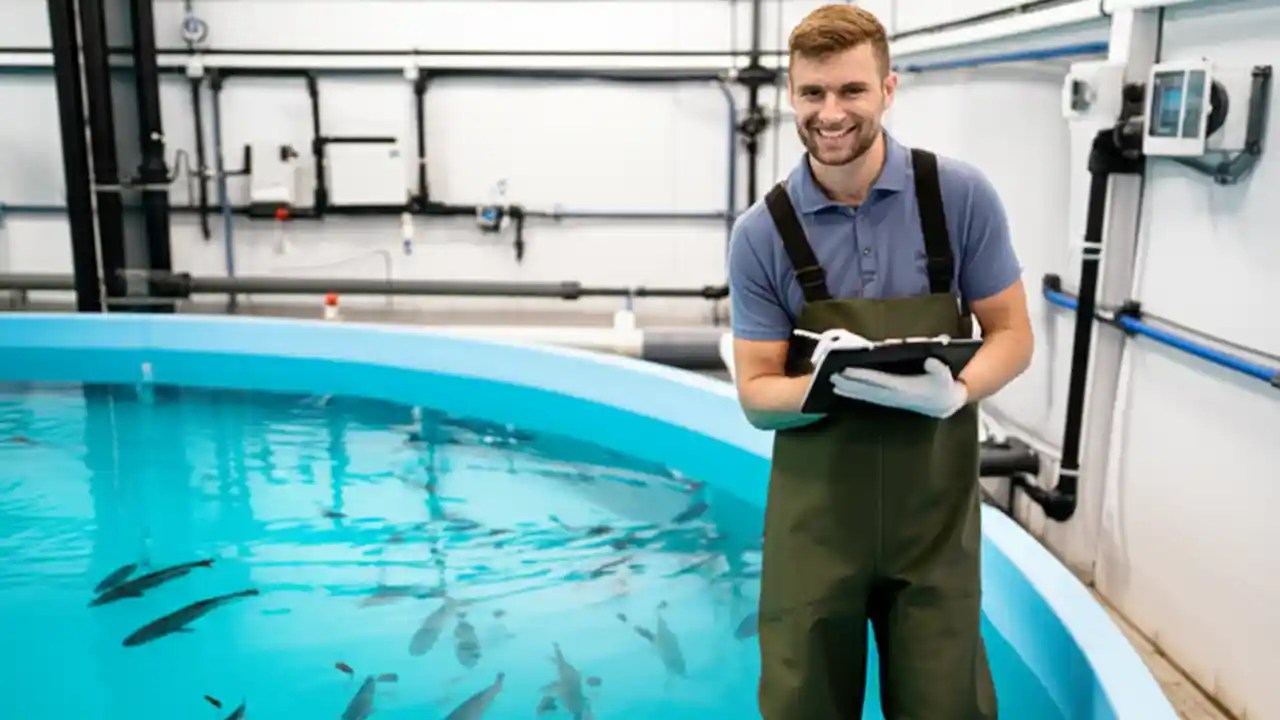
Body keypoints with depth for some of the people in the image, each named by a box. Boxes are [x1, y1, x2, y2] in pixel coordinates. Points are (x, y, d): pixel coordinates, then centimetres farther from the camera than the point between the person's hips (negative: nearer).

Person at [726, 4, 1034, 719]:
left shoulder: (960, 196, -7)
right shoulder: (762, 233, -7)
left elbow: (1012, 335, 1)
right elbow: (757, 395, -4)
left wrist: (954, 392, -21)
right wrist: (830, 384, -26)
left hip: (935, 512, 0)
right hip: (817, 513, 0)